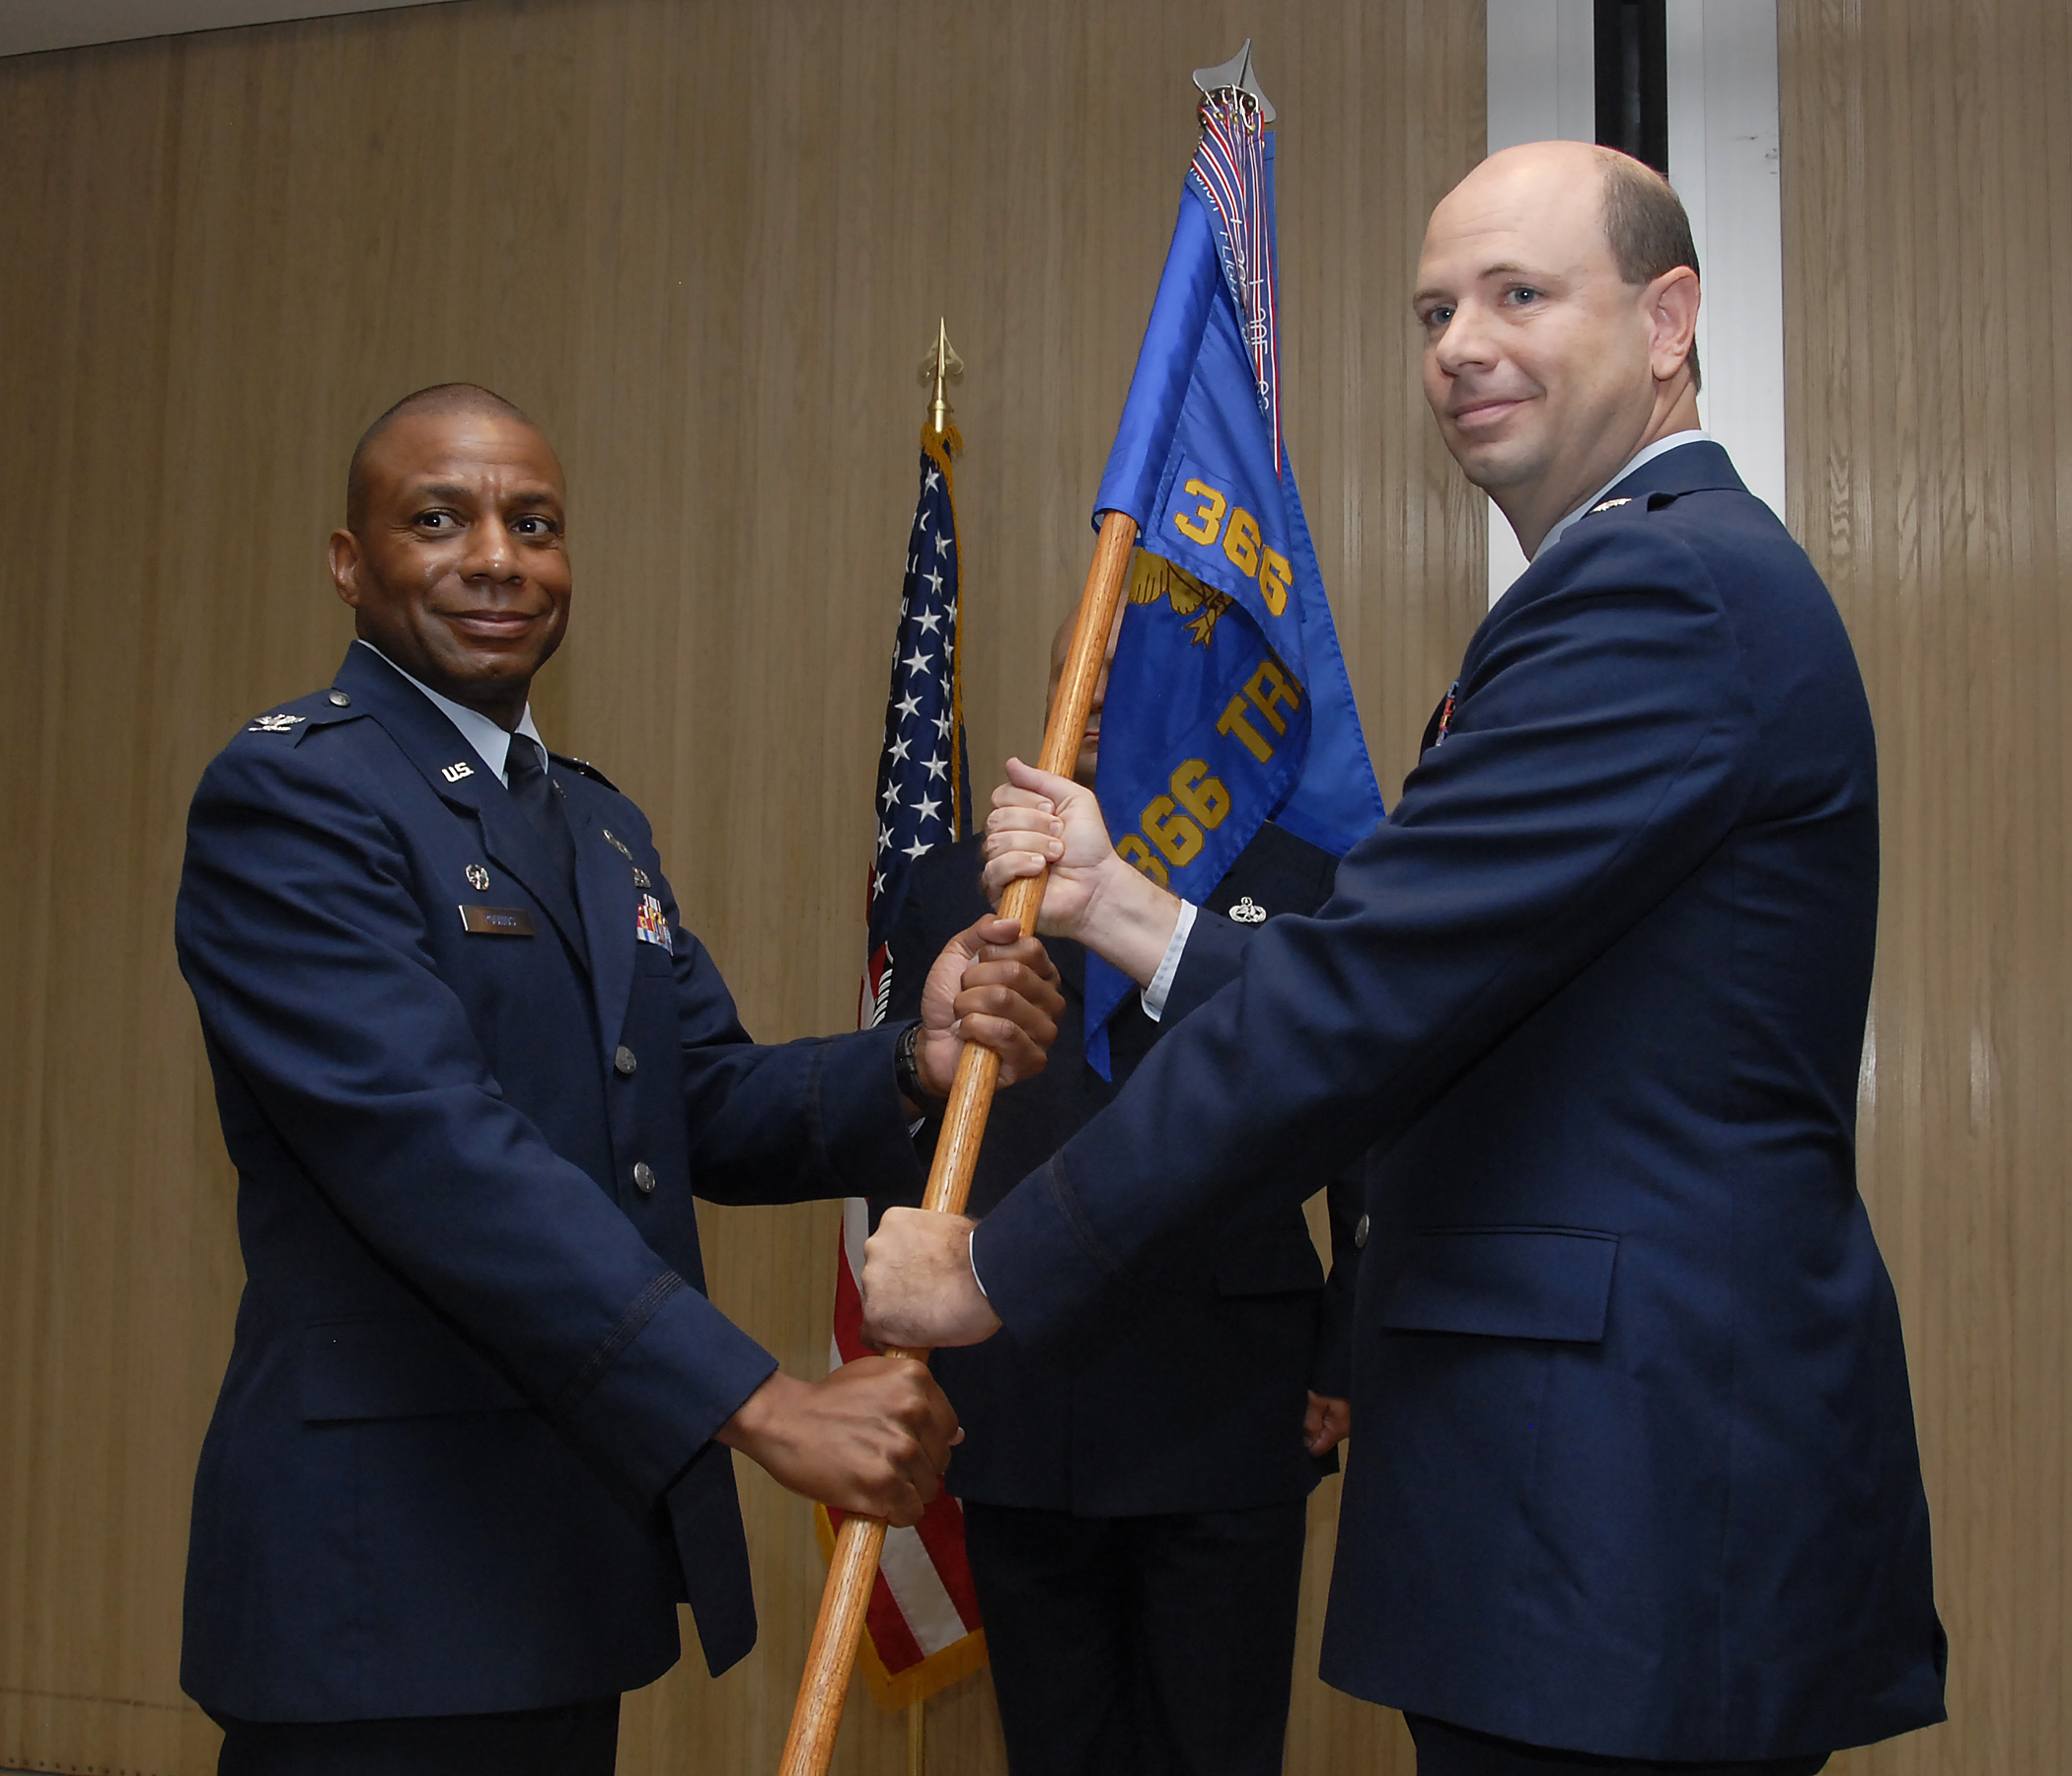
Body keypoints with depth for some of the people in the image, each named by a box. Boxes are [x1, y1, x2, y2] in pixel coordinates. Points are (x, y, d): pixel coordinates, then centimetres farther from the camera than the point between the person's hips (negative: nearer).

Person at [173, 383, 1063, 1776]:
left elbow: (713, 1110, 7)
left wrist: (917, 1062, -14)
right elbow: (433, 1145, -22)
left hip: (593, 1543, 7)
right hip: (390, 1570, -7)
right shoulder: (288, 795, -11)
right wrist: (760, 1404, -26)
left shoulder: (604, 826, 16)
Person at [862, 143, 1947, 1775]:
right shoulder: (1689, 572, 17)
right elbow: (1425, 1021, 13)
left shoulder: (1657, 585, -16)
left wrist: (997, 1268, -13)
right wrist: (1117, 905, 10)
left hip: (1628, 1508, -10)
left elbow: (1366, 999, -21)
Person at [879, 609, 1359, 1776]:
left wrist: (1346, 1364, -2)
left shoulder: (1302, 880, 3)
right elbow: (903, 1136, 10)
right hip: (1013, 1422, 2)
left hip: (1230, 1418, -2)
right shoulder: (952, 890, 10)